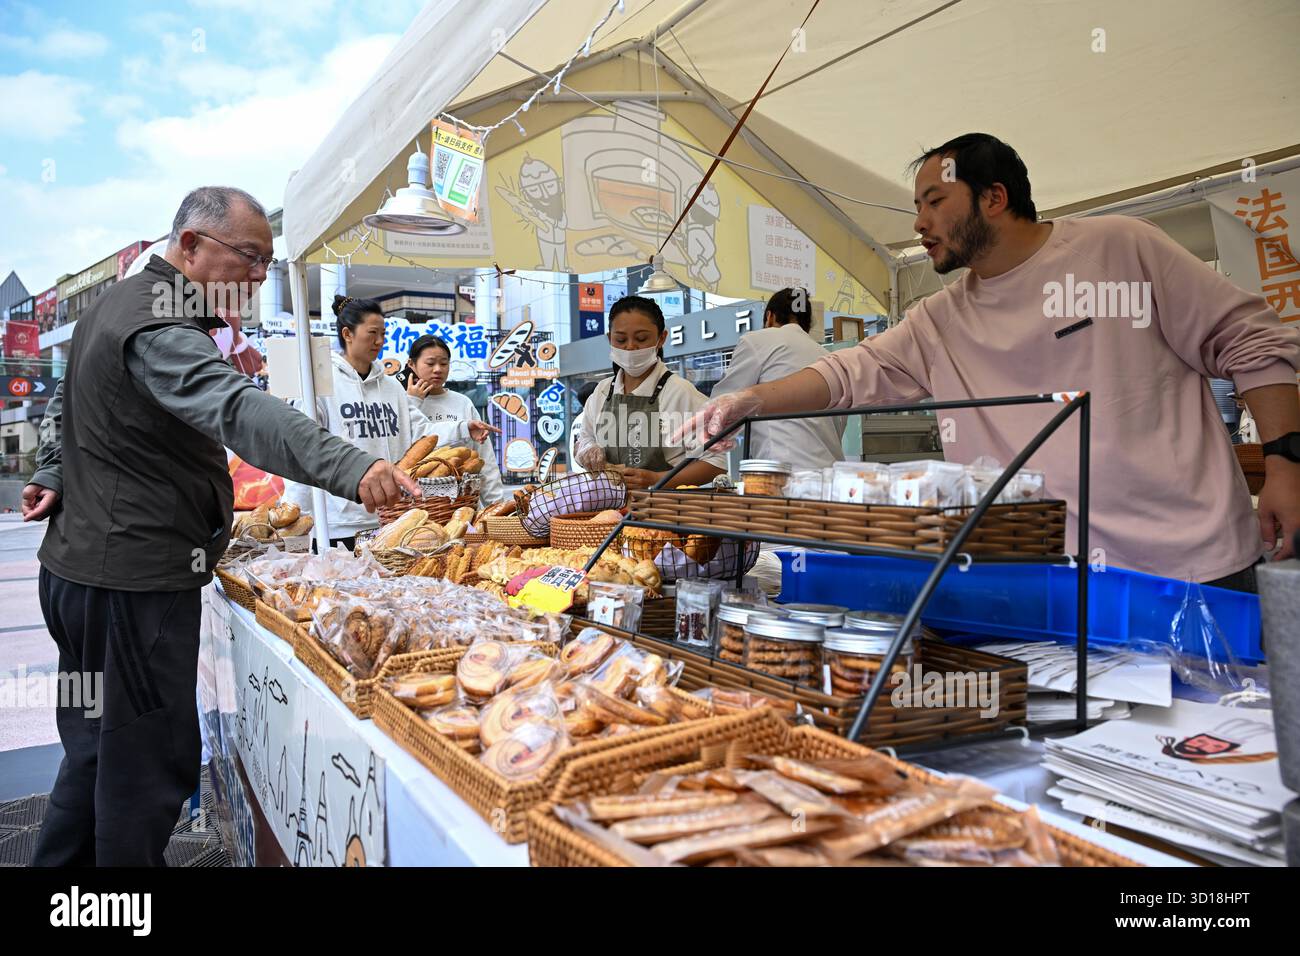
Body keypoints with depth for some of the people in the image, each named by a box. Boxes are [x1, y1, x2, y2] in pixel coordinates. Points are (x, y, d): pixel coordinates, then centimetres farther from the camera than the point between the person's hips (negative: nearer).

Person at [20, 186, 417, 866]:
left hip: (80, 566, 11)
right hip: (134, 579, -11)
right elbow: (237, 410, -41)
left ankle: (62, 860, 37)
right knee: (151, 765, -3)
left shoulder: (117, 303, 15)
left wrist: (51, 476, 18)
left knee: (99, 752, 23)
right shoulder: (158, 326, -21)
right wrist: (350, 468, -53)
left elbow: (65, 403, 28)